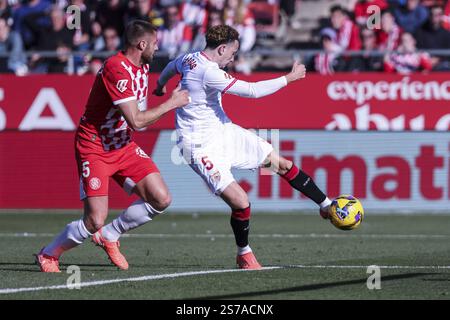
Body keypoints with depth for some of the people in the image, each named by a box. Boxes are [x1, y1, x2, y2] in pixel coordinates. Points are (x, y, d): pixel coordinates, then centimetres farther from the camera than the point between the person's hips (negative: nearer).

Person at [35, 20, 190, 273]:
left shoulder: (142, 68, 6)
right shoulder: (117, 69, -25)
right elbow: (136, 121, -28)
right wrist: (172, 103, -19)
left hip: (123, 146, 9)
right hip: (94, 149, -9)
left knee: (161, 199, -6)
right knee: (95, 221, -15)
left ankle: (109, 235, 14)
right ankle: (49, 254, 11)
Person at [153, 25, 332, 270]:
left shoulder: (189, 59, 2)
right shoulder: (209, 73, -27)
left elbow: (171, 67, 26)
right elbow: (253, 90, -26)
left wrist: (161, 86, 50)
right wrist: (290, 78, -15)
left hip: (224, 131, 10)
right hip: (202, 146, -10)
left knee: (281, 163, 9)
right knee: (240, 202, -18)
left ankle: (327, 206, 21)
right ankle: (244, 254, 6)